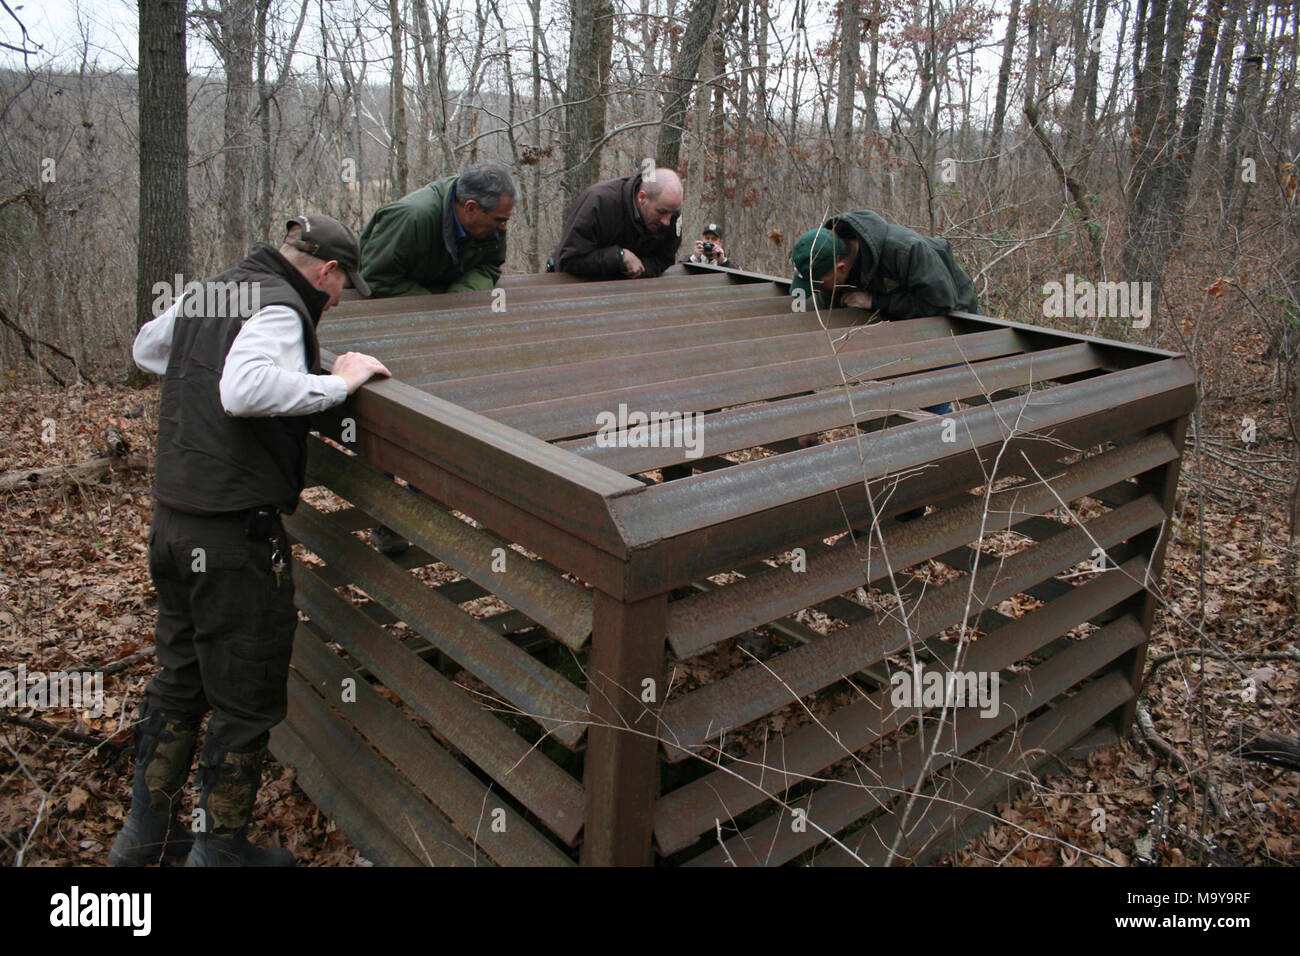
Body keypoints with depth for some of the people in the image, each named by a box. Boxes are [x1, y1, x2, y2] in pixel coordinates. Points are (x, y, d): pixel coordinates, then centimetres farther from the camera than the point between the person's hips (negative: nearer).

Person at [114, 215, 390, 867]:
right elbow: (245, 391, -35)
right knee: (247, 699, 7)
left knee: (179, 678, 23)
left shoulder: (207, 294, 13)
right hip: (234, 536, -9)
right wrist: (339, 383, -25)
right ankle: (219, 849, 22)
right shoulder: (279, 310, -16)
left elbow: (146, 348, 32)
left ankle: (147, 831, 37)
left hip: (172, 520, 9)